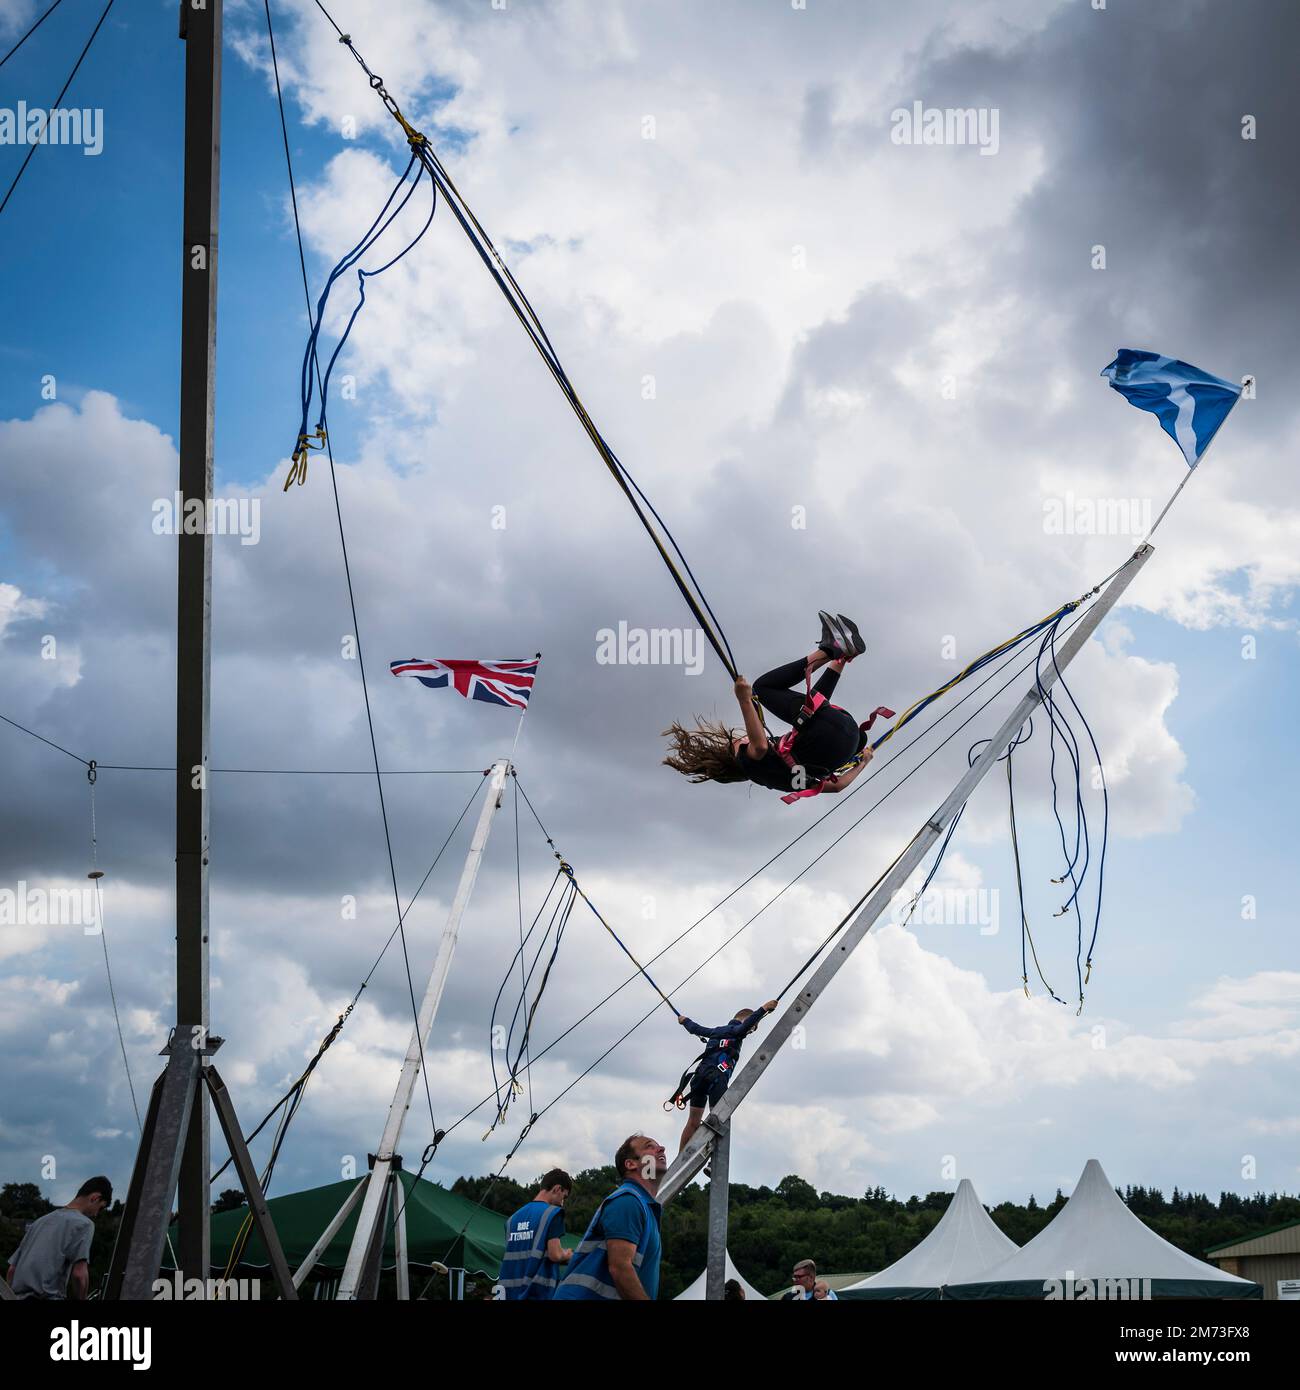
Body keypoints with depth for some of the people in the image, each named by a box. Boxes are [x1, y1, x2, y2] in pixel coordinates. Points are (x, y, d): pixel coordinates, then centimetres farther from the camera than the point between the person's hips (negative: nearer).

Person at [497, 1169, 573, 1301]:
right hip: (539, 1292, -7)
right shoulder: (552, 1212, -4)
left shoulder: (514, 1217, 16)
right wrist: (567, 1255, 9)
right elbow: (555, 1255, -12)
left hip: (511, 1293, 7)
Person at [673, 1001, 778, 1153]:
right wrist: (763, 1009, -24)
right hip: (717, 1078, -8)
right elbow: (744, 1026, -18)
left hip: (700, 1076, 8)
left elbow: (695, 1028, 39)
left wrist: (684, 1020, 59)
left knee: (693, 1122, 12)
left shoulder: (716, 1031, 26)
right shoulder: (735, 1030, 4)